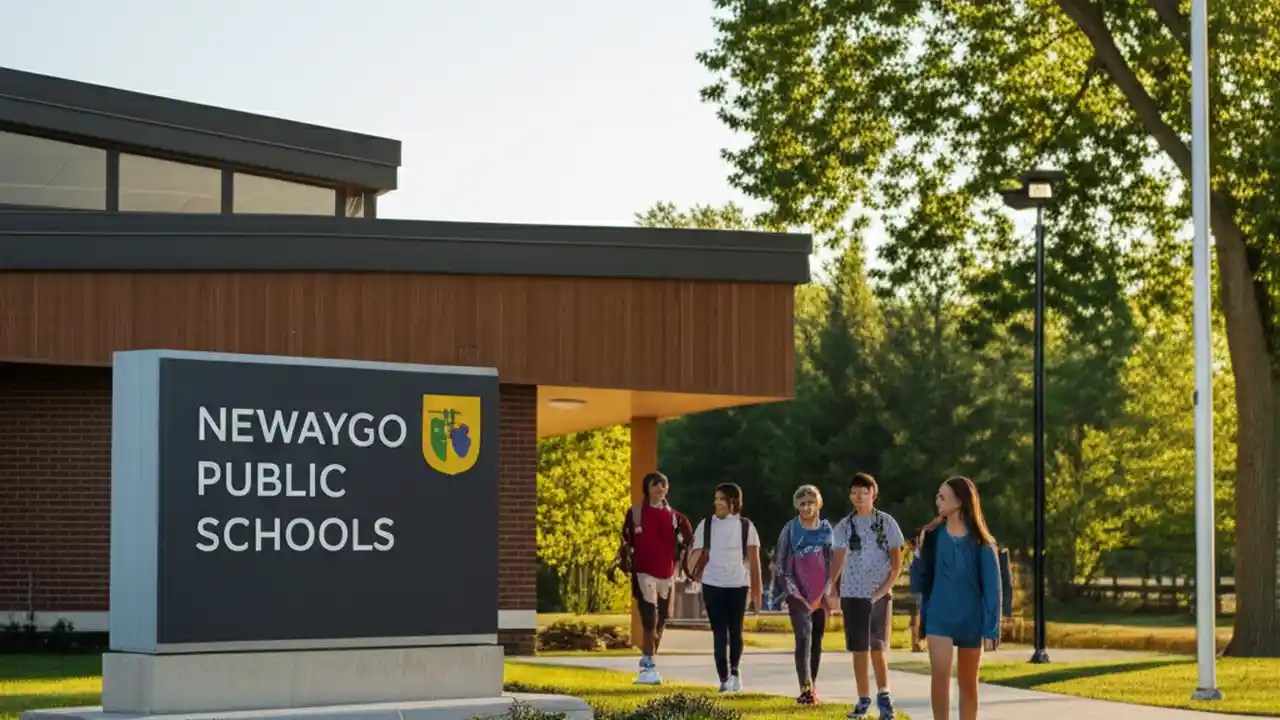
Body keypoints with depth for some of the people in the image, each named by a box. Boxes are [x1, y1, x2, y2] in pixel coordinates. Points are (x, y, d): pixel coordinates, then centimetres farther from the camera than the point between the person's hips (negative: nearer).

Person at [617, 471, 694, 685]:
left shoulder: (674, 516, 9)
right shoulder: (635, 513, 1)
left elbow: (686, 540, 18)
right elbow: (626, 541, 4)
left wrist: (678, 561, 11)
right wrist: (626, 563, 0)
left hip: (666, 573, 4)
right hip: (644, 573, -4)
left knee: (661, 620, 9)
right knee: (649, 620, -13)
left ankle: (647, 663, 21)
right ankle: (650, 667, -13)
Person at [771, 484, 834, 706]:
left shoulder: (826, 529, 8)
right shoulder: (790, 530, 1)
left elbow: (833, 561, 13)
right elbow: (781, 563, 4)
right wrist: (786, 590, -2)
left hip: (821, 593, 3)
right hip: (798, 593, -3)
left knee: (817, 640, 8)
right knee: (803, 637, -16)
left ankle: (812, 685, 20)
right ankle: (806, 688, -24)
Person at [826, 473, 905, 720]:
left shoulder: (886, 522, 1)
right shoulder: (845, 526, 6)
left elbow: (897, 560, 1)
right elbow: (838, 560, 4)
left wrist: (885, 588, -10)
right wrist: (829, 589, -8)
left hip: (880, 594, -2)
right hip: (852, 594, 2)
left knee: (878, 648, -8)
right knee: (859, 650, 4)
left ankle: (884, 695, -8)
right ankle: (863, 699, 8)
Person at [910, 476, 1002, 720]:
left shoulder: (980, 542, -4)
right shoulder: (932, 536, 0)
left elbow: (991, 587, -5)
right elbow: (919, 583, 4)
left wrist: (990, 629, -10)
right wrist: (919, 555, -15)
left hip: (971, 618, 0)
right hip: (939, 617, 0)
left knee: (968, 683, 10)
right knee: (940, 677, -14)